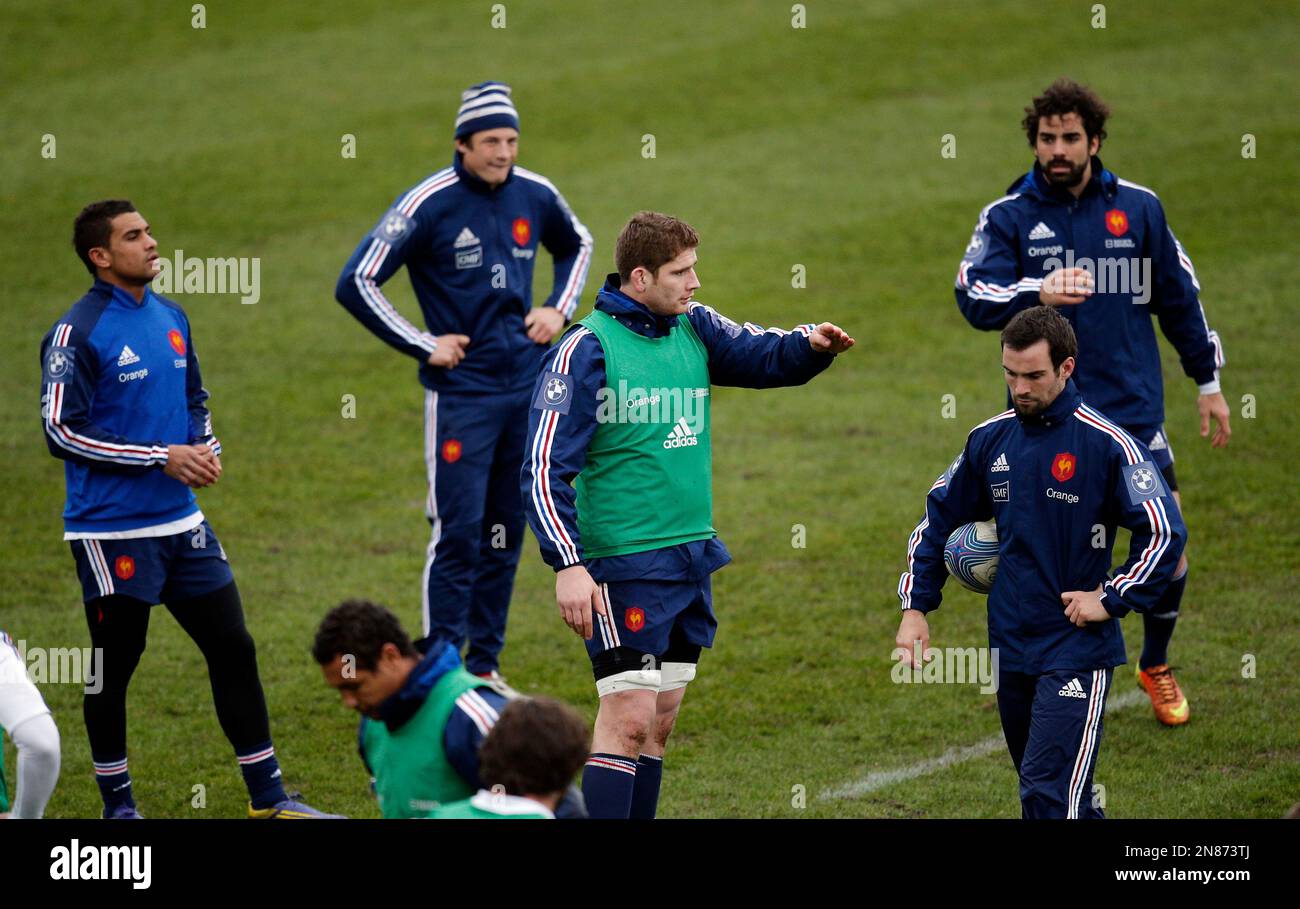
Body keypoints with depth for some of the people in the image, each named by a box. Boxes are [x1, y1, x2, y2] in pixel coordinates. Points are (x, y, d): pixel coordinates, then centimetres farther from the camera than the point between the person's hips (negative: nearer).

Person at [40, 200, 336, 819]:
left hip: (181, 524, 7)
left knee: (233, 648, 6)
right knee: (114, 668, 4)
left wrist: (206, 448, 0)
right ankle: (118, 805, 19)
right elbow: (62, 430, -16)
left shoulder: (170, 318, 10)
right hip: (113, 530, -7)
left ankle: (267, 797, 15)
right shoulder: (76, 333, -12)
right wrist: (163, 457, -17)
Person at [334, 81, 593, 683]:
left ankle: (486, 666, 20)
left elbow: (577, 245, 26)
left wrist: (560, 308, 10)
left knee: (506, 531, 11)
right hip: (460, 392, -5)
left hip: (526, 385, 5)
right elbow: (356, 283, -12)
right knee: (458, 534, -8)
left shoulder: (535, 197, 3)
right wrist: (422, 345, -12)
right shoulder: (428, 204, -12)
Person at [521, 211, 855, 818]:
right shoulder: (587, 349, -12)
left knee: (659, 721, 11)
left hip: (693, 558, 7)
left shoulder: (693, 329, 7)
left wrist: (812, 343, -14)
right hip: (626, 563, -7)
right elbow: (544, 468, -14)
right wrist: (568, 564, -23)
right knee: (628, 719, -11)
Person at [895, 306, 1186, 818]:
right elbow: (938, 519, 16)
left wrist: (1111, 599, -13)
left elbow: (1165, 532, -11)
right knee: (1054, 794, 16)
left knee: (1048, 794, -15)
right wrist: (915, 609, 8)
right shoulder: (990, 439, 6)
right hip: (1010, 650, 6)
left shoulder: (1106, 443, -11)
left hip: (1076, 654, -6)